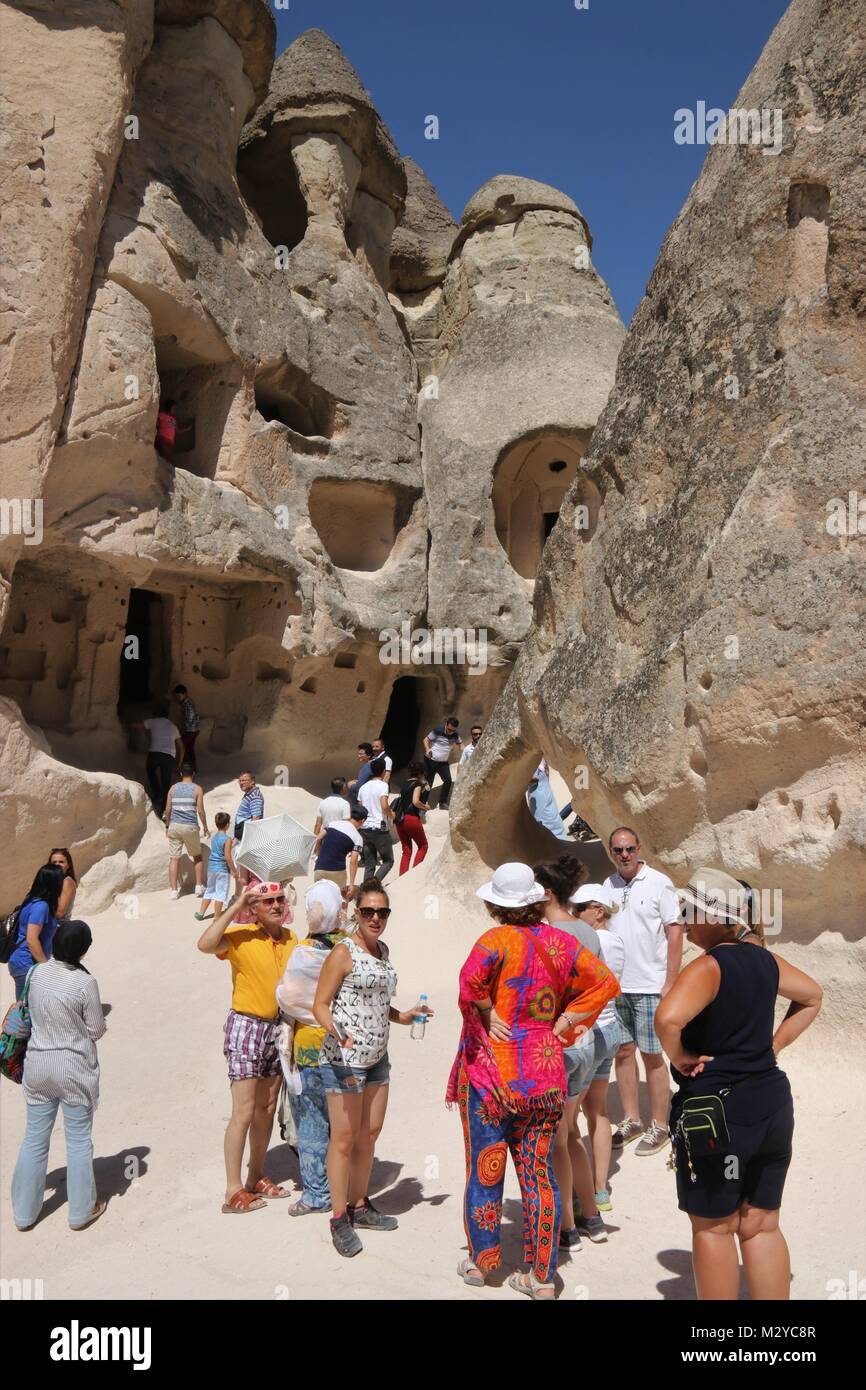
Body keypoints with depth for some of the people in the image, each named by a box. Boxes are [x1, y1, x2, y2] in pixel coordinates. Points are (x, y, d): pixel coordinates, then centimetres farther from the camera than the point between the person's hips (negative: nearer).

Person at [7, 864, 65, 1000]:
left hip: (24, 963, 9)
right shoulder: (41, 906, -21)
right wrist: (46, 965, -19)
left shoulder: (33, 900, 5)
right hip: (26, 965, -9)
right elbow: (31, 939, -24)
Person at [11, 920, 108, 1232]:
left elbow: (35, 1013, 7)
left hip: (37, 1065, 5)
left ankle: (24, 1213, 30)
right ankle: (81, 1211, 24)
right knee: (79, 1141, 11)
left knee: (34, 1139, 17)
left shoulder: (37, 973, -6)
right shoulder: (84, 982, -21)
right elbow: (96, 1030, -10)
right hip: (75, 1069, -5)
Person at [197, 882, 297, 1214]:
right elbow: (205, 944, -34)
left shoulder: (292, 939, 4)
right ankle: (233, 1191, 5)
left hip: (277, 1029, 6)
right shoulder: (241, 937, -14)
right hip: (246, 1027, -6)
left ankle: (257, 1177, 30)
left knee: (266, 1108, 15)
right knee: (244, 1112, -5)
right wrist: (235, 906, -30)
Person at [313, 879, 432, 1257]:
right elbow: (320, 1004, -13)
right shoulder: (343, 952, -12)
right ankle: (340, 1219, 12)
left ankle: (359, 1206, 30)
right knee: (344, 1137, 0)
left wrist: (403, 1016, 8)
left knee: (370, 1133, 15)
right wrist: (336, 1032, -30)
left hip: (377, 1057, 8)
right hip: (343, 1057, -8)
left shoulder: (382, 950, 11)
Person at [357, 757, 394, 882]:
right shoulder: (382, 785, -9)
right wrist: (391, 815, -2)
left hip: (365, 829, 6)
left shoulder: (363, 787, 11)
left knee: (369, 864, 9)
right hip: (380, 829, -6)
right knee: (388, 861, 4)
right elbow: (384, 806, -20)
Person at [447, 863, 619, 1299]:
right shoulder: (562, 942, 2)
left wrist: (484, 1016, -18)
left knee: (484, 1171, 12)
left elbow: (472, 975, -35)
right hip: (545, 1076, 5)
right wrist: (563, 1025, 7)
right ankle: (542, 1277, 19)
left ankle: (480, 1262, 27)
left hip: (491, 1072, -5)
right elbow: (605, 983, 9)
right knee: (539, 1173, 13)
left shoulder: (499, 939, -15)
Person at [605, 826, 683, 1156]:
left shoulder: (658, 883, -8)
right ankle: (631, 1120, 24)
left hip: (649, 987, -4)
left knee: (652, 1057, 3)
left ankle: (659, 1128, 16)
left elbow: (675, 931, -8)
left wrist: (670, 982, -12)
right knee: (623, 1052, 11)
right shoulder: (608, 885, 6)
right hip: (615, 986, 5)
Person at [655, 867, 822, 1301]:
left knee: (713, 1228, 10)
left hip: (717, 1111, -7)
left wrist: (680, 1058, -17)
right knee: (762, 1226, 17)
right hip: (772, 1104, 7)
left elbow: (668, 1019, -36)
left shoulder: (708, 967, -20)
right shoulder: (764, 959, 4)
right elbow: (812, 997, 20)